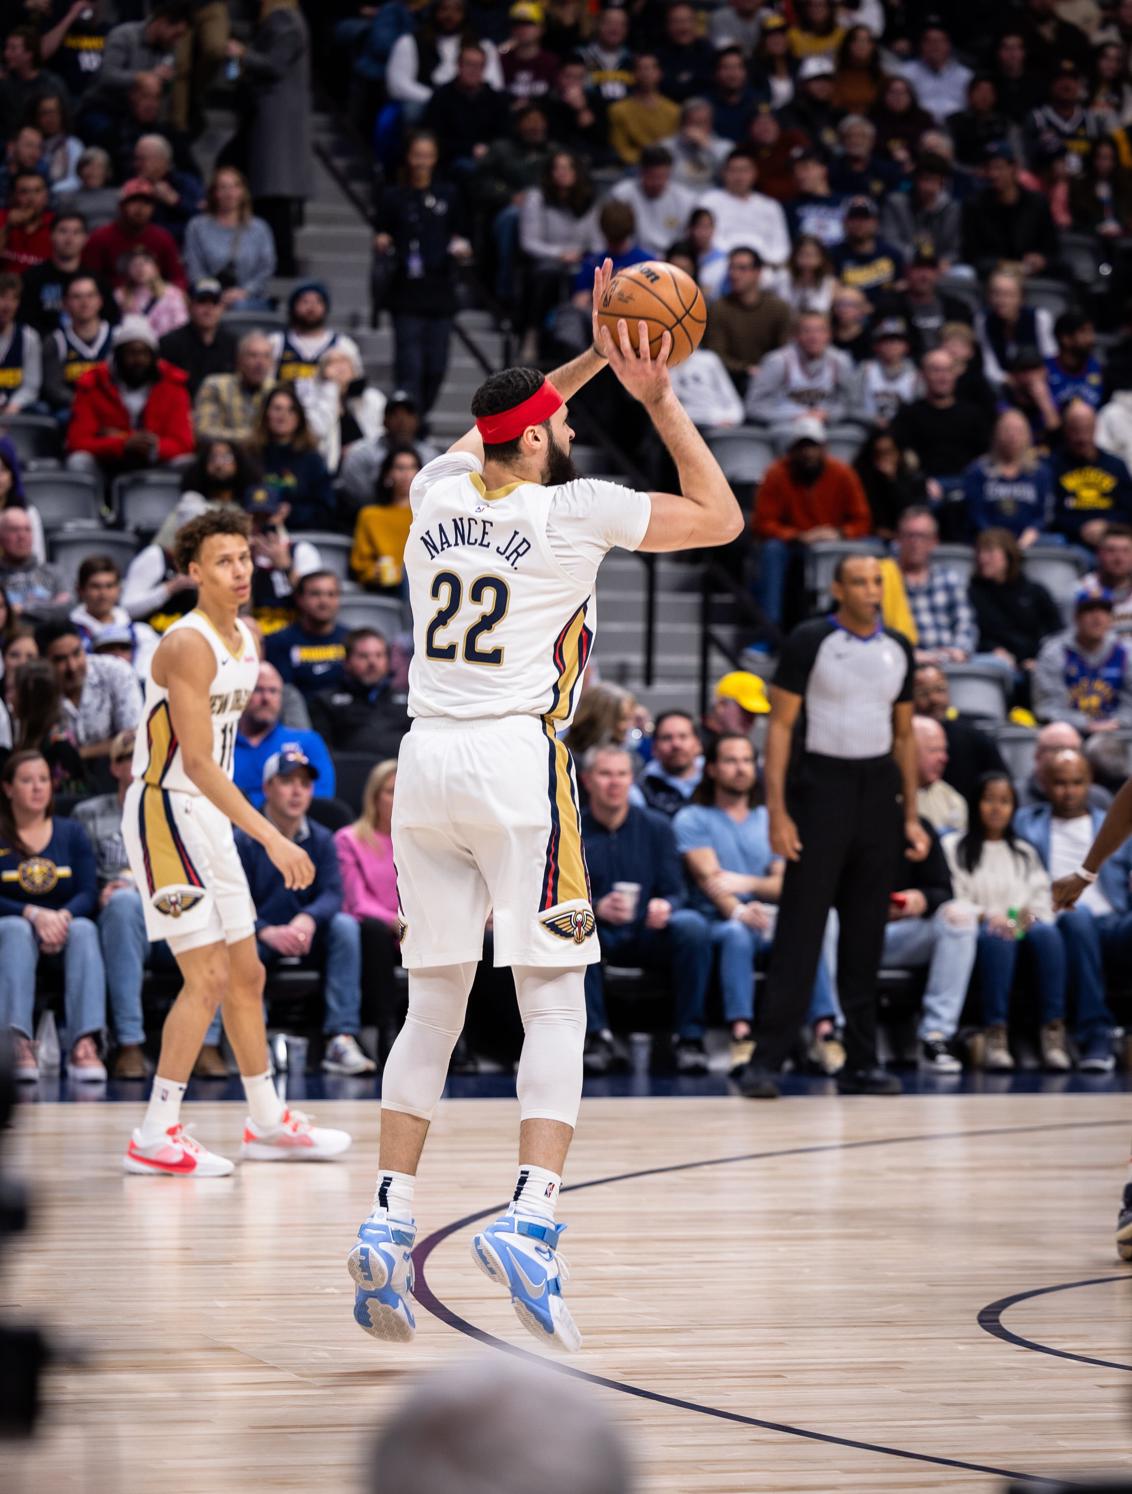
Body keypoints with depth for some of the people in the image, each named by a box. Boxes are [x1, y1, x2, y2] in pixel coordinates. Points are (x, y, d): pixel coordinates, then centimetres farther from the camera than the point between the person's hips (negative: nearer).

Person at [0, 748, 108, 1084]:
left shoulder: (71, 833, 11)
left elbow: (88, 893, 0)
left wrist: (63, 916, -21)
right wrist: (34, 915, -24)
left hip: (64, 928, 2)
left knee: (84, 930, -31)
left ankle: (84, 1044, -47)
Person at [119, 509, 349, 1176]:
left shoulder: (246, 642, 9)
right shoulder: (189, 645, -20)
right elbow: (196, 761, -27)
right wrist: (272, 838, -31)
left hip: (210, 817, 9)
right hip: (165, 812, -9)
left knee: (247, 974, 14)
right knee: (208, 977, -13)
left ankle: (268, 1122, 25)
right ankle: (155, 1137, -8)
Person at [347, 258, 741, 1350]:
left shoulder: (440, 491, 12)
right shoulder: (574, 509, -2)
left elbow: (498, 435, 36)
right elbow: (722, 519, 8)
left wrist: (593, 358, 34)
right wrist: (655, 398, 9)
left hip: (426, 765, 5)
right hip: (518, 762, -5)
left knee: (432, 1007, 12)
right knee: (554, 1007, -3)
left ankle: (387, 1224, 4)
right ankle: (530, 1216, -19)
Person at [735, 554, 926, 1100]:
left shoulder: (898, 649, 10)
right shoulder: (810, 641, -5)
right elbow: (780, 725, -6)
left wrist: (911, 815, 11)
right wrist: (777, 812, -13)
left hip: (879, 791, 5)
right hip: (822, 784, -5)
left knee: (867, 935, 6)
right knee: (799, 931, -8)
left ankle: (861, 1064, 11)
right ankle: (765, 1060, -6)